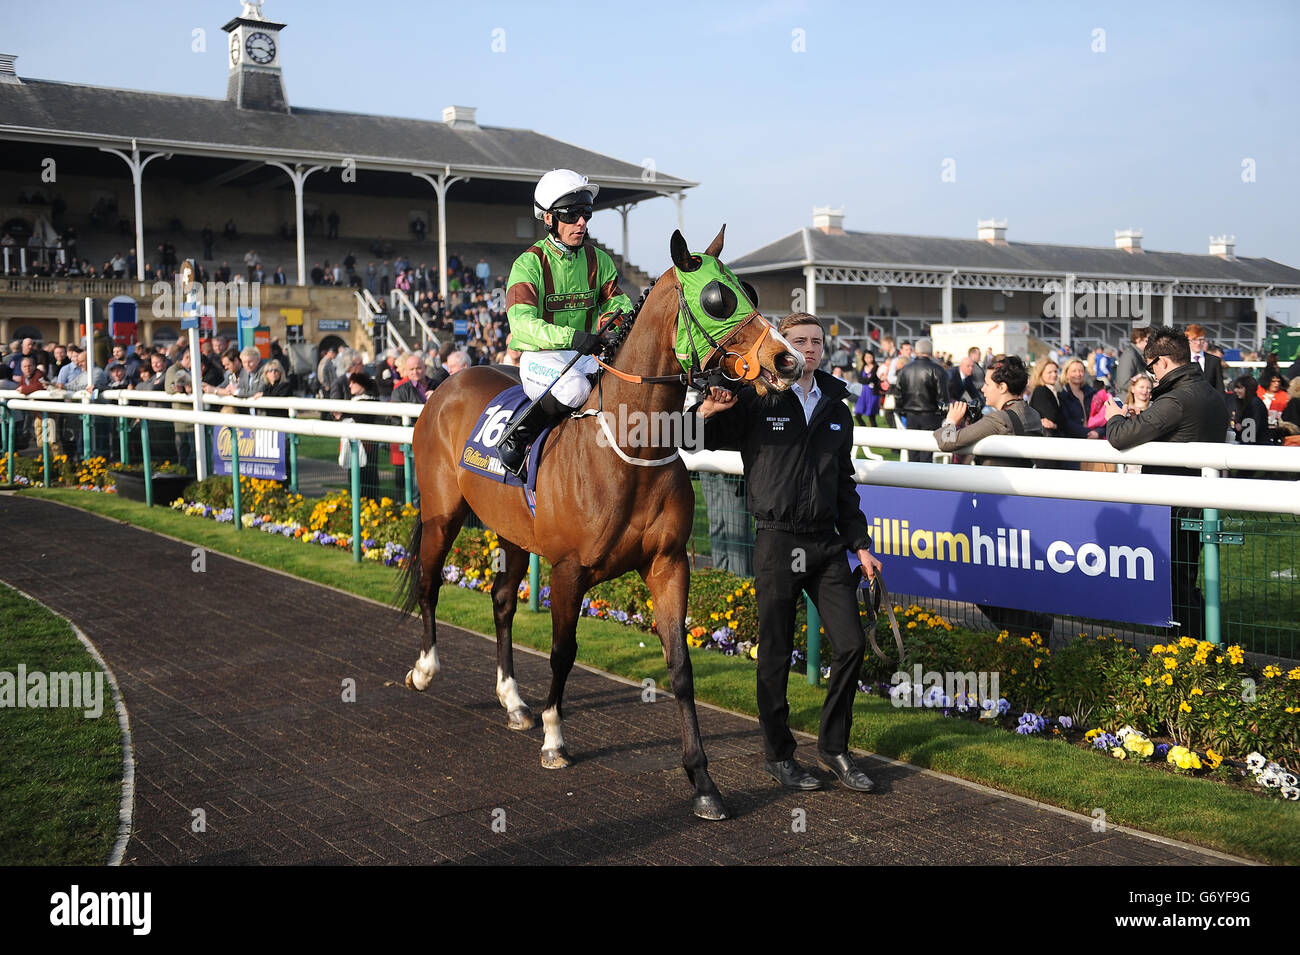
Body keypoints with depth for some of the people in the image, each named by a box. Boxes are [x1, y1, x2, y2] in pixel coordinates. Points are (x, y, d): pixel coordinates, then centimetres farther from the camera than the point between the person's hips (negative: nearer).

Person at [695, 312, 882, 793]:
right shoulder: (754, 402, -3)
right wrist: (706, 411, -21)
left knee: (851, 645, 2)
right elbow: (698, 441, 0)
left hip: (827, 543, 5)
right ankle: (778, 755, 19)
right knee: (776, 655, 4)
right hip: (778, 542, -4)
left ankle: (834, 746, 19)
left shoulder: (837, 410, 13)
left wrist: (860, 544, 16)